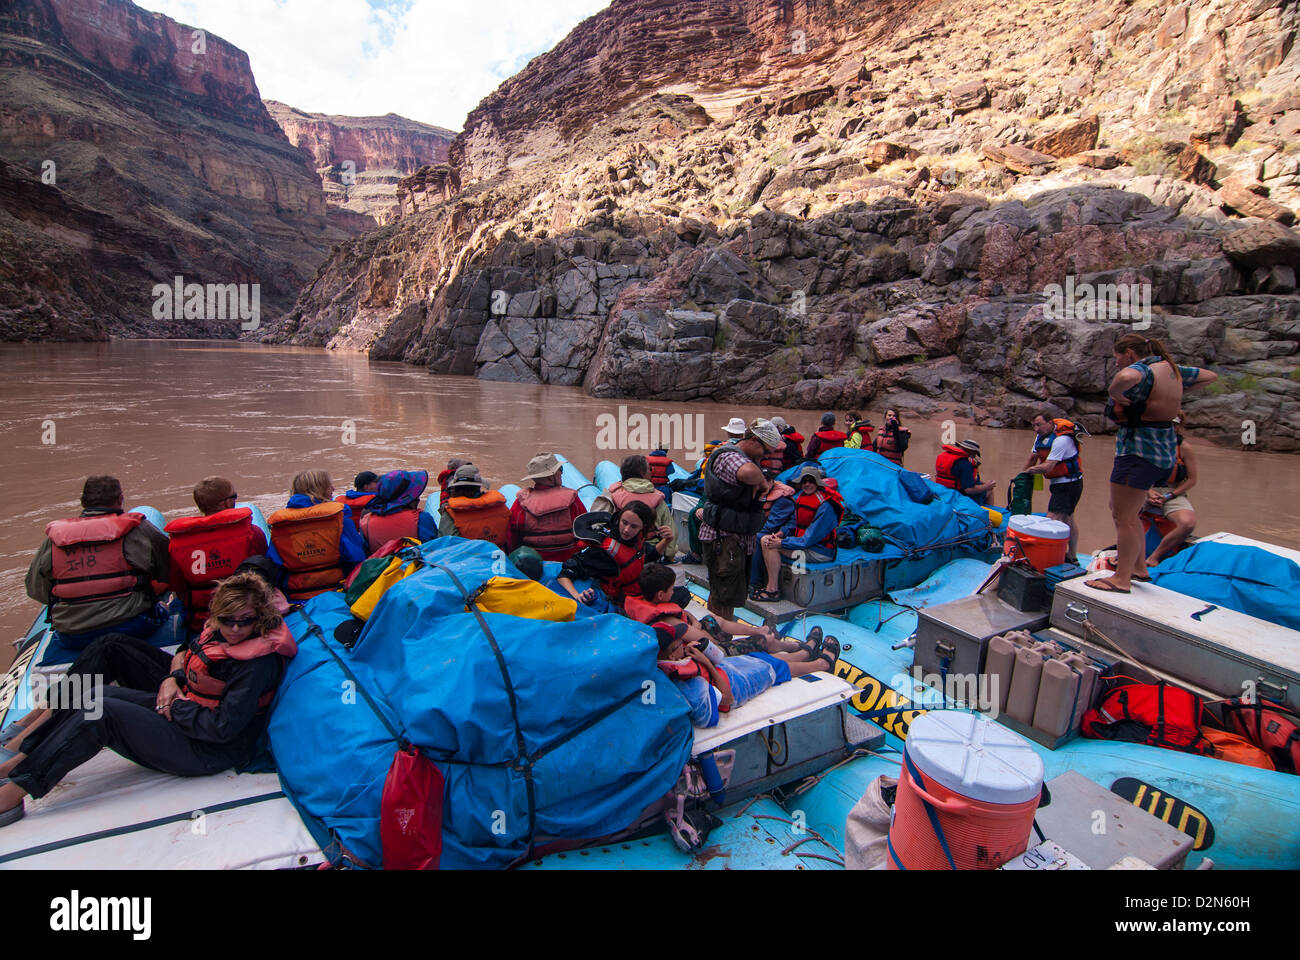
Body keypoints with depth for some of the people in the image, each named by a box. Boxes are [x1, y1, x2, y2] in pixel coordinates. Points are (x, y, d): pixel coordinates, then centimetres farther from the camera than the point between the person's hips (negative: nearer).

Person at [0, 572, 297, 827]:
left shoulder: (257, 664, -25)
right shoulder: (218, 631, 0)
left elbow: (223, 727, -24)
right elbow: (185, 653, 21)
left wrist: (177, 707, -12)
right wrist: (172, 680, 0)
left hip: (207, 752, -9)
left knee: (99, 714, -17)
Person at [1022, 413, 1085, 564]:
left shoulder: (1061, 440, -24)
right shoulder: (1041, 435, 5)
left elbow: (1047, 467, -26)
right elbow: (1033, 457, 14)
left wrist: (1029, 470, -9)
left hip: (1068, 483, -10)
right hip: (1058, 482, 10)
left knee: (1053, 519, -18)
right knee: (1067, 519, 16)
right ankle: (1072, 557, 26)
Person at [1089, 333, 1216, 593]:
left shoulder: (1142, 369, -16)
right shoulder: (1172, 369, 11)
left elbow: (1127, 377, -43)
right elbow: (1210, 376, 29)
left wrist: (1115, 393, -24)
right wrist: (1172, 394, 21)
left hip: (1139, 452, -10)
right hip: (1164, 452, 10)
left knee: (1125, 517, -2)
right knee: (1122, 510, 22)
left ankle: (1122, 579, 4)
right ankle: (1139, 566, 30)